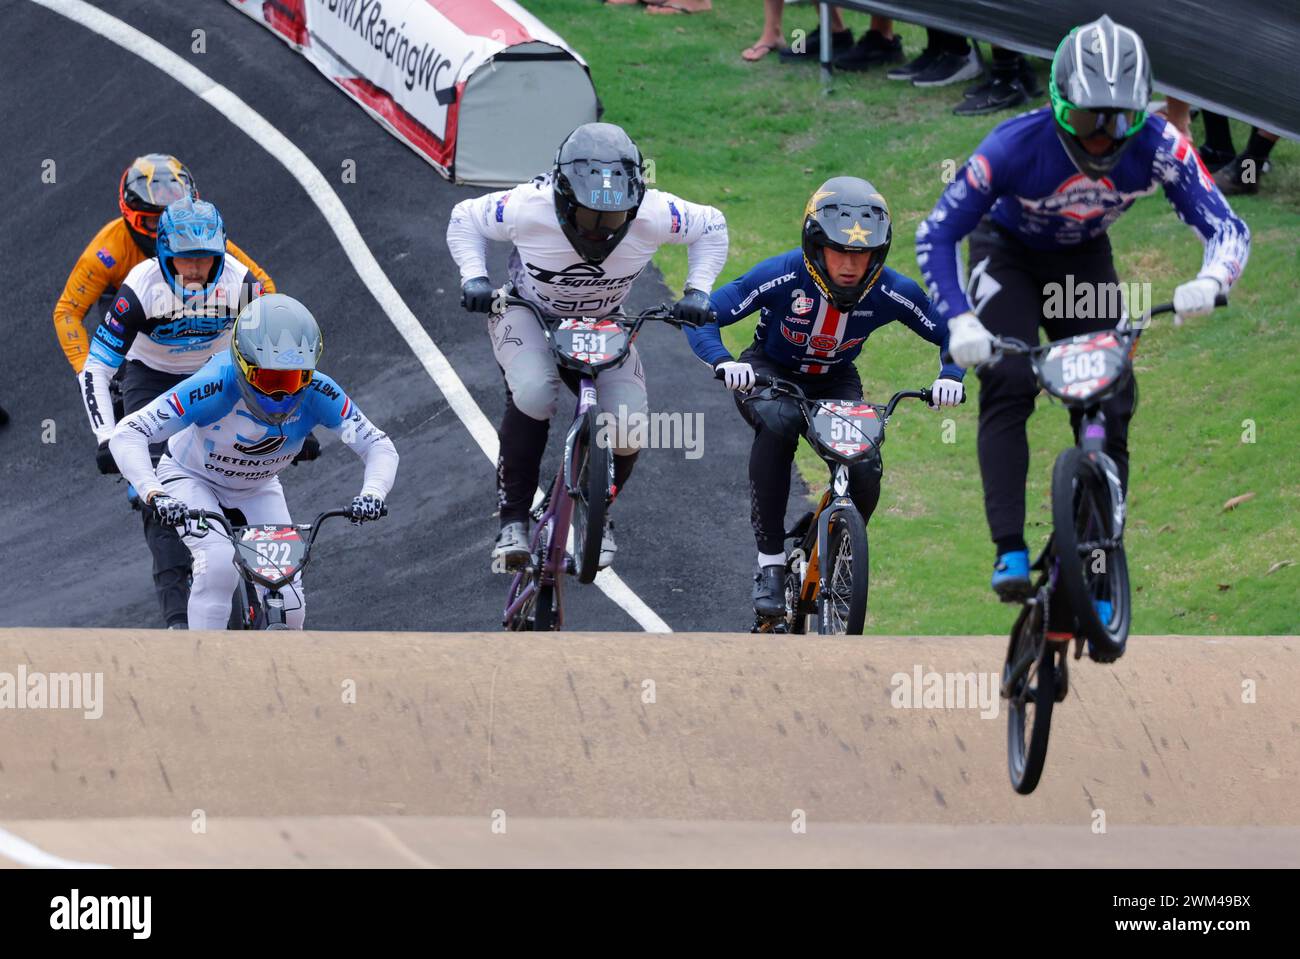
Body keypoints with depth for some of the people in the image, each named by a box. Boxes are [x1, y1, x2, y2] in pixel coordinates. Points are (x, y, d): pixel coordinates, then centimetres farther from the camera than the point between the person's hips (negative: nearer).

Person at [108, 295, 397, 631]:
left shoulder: (317, 394, -30)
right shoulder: (216, 387, -39)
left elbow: (380, 447, -21)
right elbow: (126, 435, -41)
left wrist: (371, 494, -43)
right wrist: (153, 495, -57)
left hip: (258, 489, 3)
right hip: (193, 479, -3)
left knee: (289, 608, -11)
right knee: (220, 565, -32)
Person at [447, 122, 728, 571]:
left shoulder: (652, 214, -29)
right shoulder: (530, 207, -32)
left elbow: (710, 226, -6)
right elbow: (465, 219, -11)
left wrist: (697, 290, -16)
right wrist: (474, 277, -25)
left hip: (604, 323, 2)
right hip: (529, 315, -2)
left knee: (627, 427, -17)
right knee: (532, 394, -34)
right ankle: (513, 519, -18)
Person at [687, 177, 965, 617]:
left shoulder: (891, 292, -23)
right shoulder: (783, 276, -30)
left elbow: (951, 331, -9)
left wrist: (949, 376, -30)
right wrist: (723, 362, -48)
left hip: (834, 383, 2)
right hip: (770, 376, -2)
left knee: (864, 470, -24)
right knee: (778, 423, -38)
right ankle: (770, 563, -29)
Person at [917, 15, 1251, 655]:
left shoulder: (1157, 147, -29)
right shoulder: (1016, 146, -35)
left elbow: (1225, 226, -27)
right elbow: (936, 234, -27)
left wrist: (1210, 281, -50)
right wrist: (959, 321, -40)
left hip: (1084, 262, 3)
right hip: (1008, 253, -3)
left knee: (1110, 405, -9)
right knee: (1009, 385, -26)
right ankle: (1010, 553, -28)